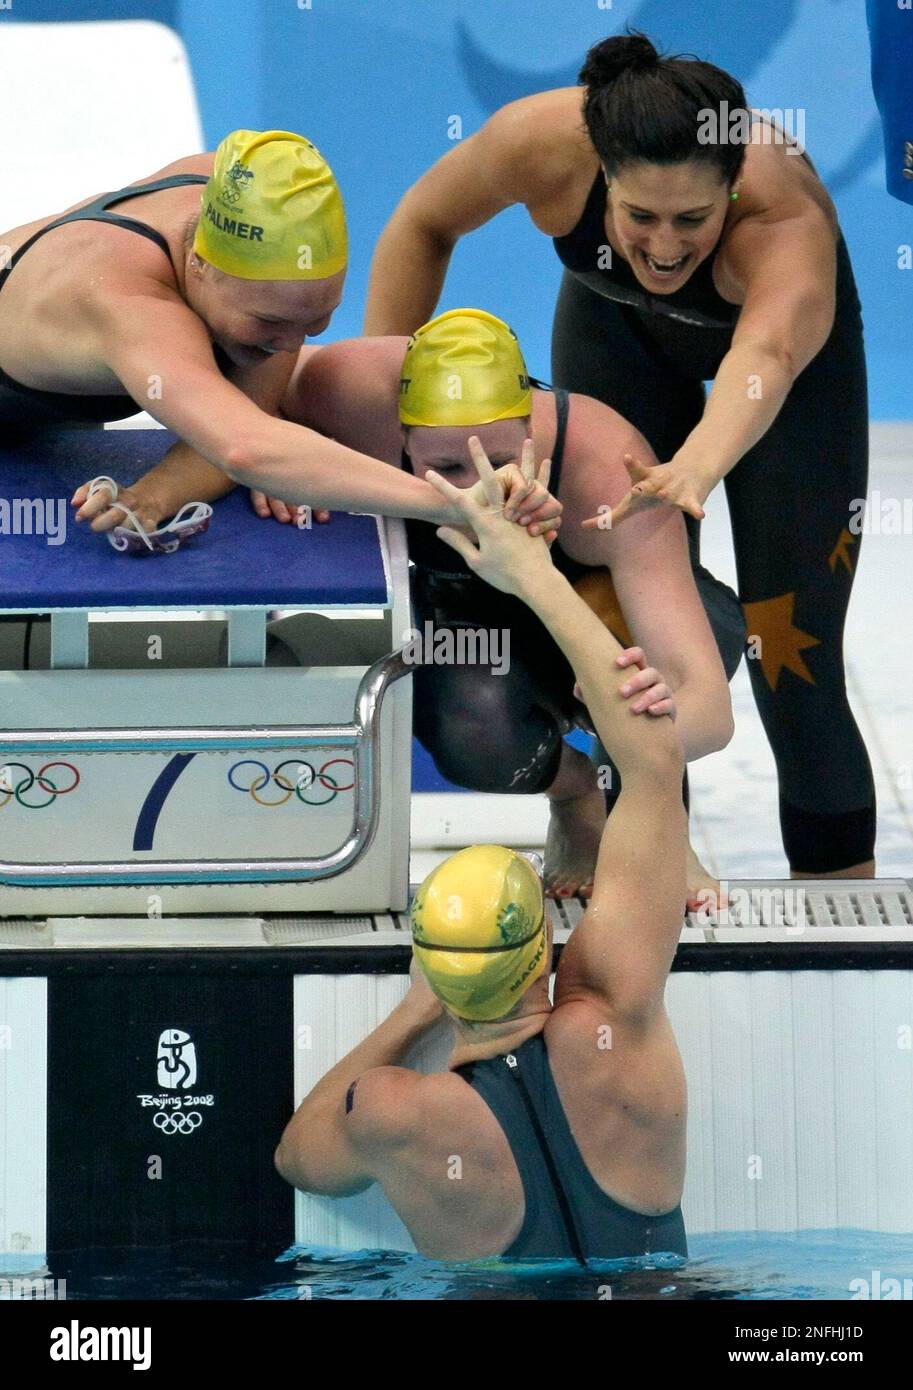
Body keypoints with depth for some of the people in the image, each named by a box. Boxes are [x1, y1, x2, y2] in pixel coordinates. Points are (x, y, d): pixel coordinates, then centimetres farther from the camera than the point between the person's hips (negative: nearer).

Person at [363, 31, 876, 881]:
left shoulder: (785, 210, -45)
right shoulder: (546, 143, -36)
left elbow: (767, 355, -66)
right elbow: (425, 225, -15)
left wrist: (696, 468, -85)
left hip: (795, 334, -3)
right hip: (616, 325, 3)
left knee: (792, 669, -8)